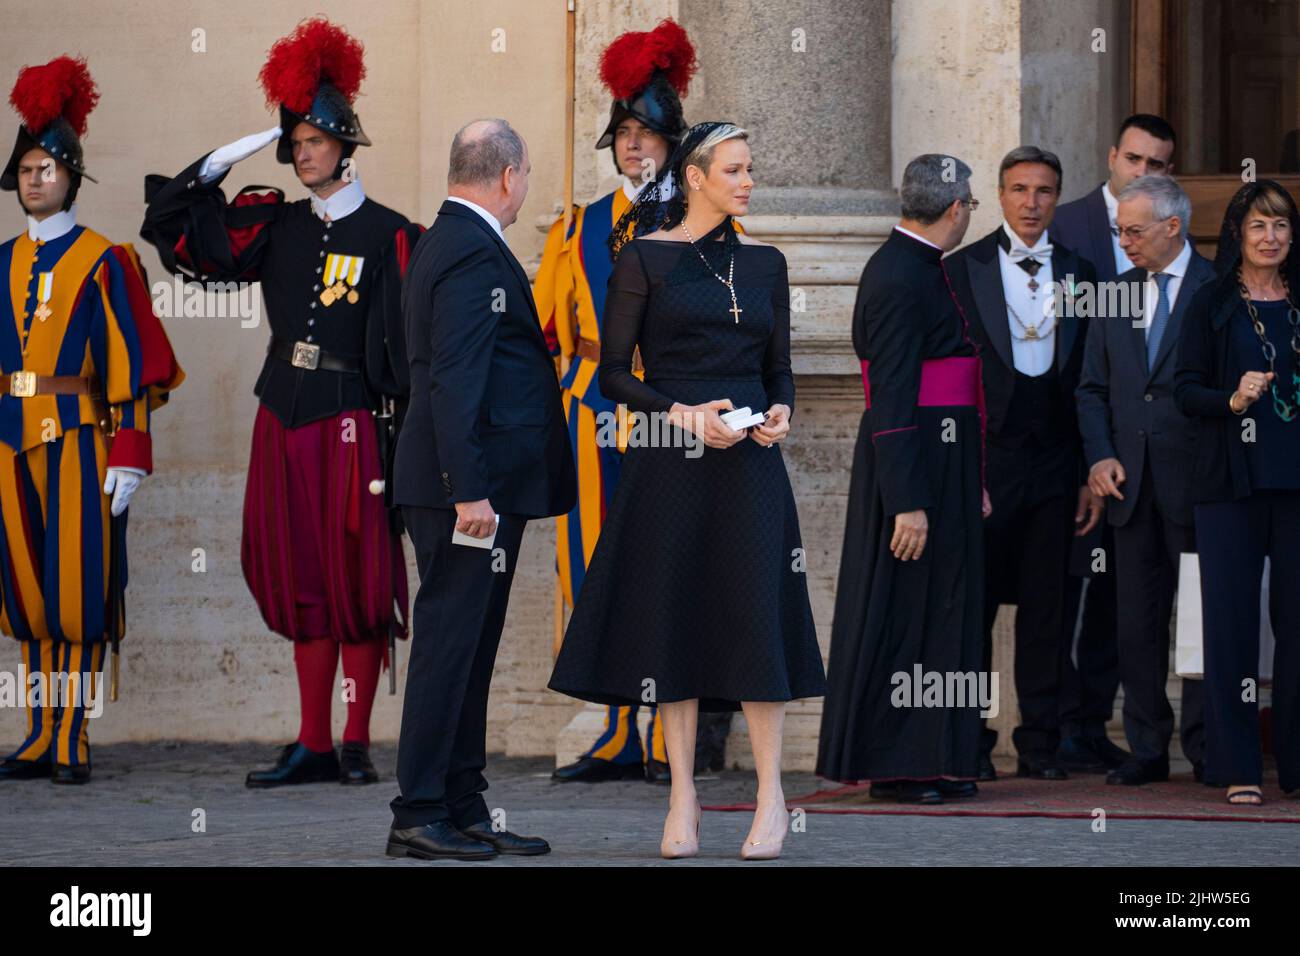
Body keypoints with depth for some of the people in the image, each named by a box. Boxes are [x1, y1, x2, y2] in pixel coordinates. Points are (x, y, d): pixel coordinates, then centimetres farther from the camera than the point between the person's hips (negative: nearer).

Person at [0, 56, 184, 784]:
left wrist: (130, 454, -12)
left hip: (78, 441, -5)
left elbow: (131, 362, -5)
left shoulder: (105, 261, -2)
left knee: (77, 587, -5)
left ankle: (73, 739, -2)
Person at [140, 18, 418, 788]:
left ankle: (357, 742, 4)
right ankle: (314, 745, 9)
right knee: (302, 581, 6)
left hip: (350, 416, -5)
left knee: (357, 580, -2)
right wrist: (222, 164, 2)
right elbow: (172, 225, 13)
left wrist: (403, 427, -12)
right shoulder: (276, 225, 10)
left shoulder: (389, 235, -3)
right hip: (284, 414, 5)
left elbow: (405, 340, -5)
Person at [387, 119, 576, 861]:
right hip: (474, 482, -11)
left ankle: (465, 809, 17)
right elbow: (455, 379, -22)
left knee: (469, 649, 13)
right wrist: (469, 490, -25)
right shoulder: (474, 254, -15)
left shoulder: (446, 242, 17)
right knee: (449, 643, -7)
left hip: (480, 483, 11)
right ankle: (419, 816, -5)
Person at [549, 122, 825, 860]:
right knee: (672, 617, 0)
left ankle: (772, 797, 2)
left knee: (755, 616, -3)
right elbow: (614, 373, -1)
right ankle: (683, 799, 7)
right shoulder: (645, 257, 1)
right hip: (671, 462, -2)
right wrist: (683, 414, -14)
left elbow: (780, 368, 16)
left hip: (749, 462, 2)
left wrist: (780, 412, -6)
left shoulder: (765, 263, 11)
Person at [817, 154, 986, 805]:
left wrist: (973, 481, 22)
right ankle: (893, 767, 2)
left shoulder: (921, 268, 14)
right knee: (901, 612, -3)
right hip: (911, 462, -10)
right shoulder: (900, 278, -17)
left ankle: (934, 762, 19)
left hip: (942, 460, 10)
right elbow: (892, 396, -21)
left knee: (943, 610, 13)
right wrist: (907, 502, -24)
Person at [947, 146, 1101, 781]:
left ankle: (1040, 743, 11)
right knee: (973, 602, 0)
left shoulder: (1078, 275, 10)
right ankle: (971, 743, 8)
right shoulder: (963, 270, 3)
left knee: (1047, 605, 4)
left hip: (1054, 462, 2)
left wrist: (1092, 473, 4)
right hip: (984, 460, -2)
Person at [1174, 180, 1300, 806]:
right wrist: (1232, 399, -16)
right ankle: (1238, 767, 2)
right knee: (1232, 618, -3)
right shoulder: (1212, 304, 5)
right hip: (1232, 482, -2)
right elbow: (1185, 389, 1)